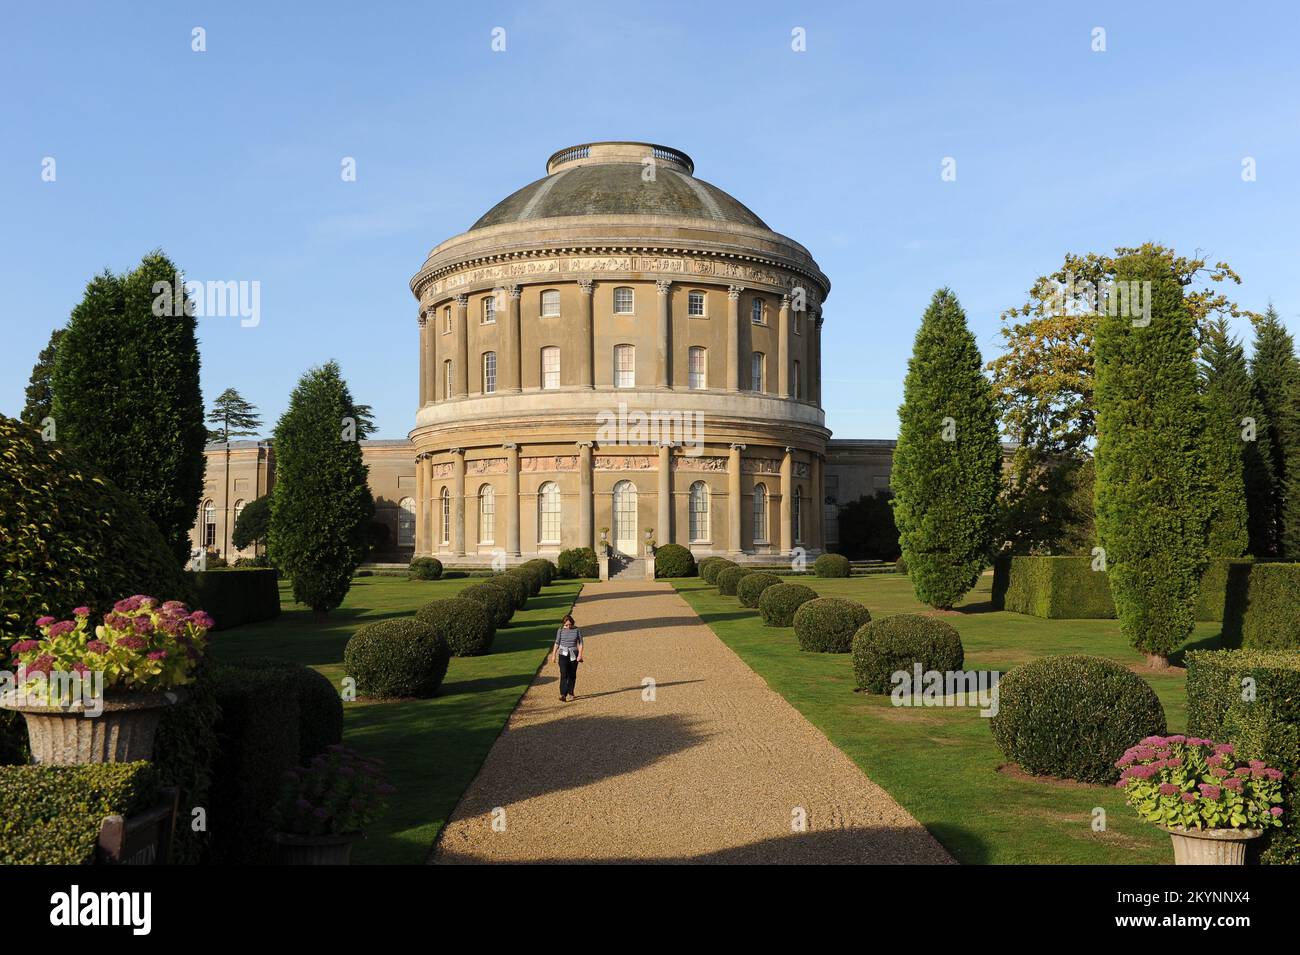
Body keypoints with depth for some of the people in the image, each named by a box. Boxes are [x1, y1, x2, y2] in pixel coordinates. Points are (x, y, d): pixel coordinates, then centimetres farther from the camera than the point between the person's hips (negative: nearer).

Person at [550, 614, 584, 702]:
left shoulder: (577, 630, -3)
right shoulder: (560, 630, -2)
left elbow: (580, 643, 0)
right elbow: (557, 643, 6)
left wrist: (580, 655, -9)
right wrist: (553, 655, 6)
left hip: (574, 655, 1)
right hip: (563, 655, -1)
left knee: (572, 675, 9)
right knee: (564, 674, -13)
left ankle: (570, 693, 26)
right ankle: (563, 695, -20)